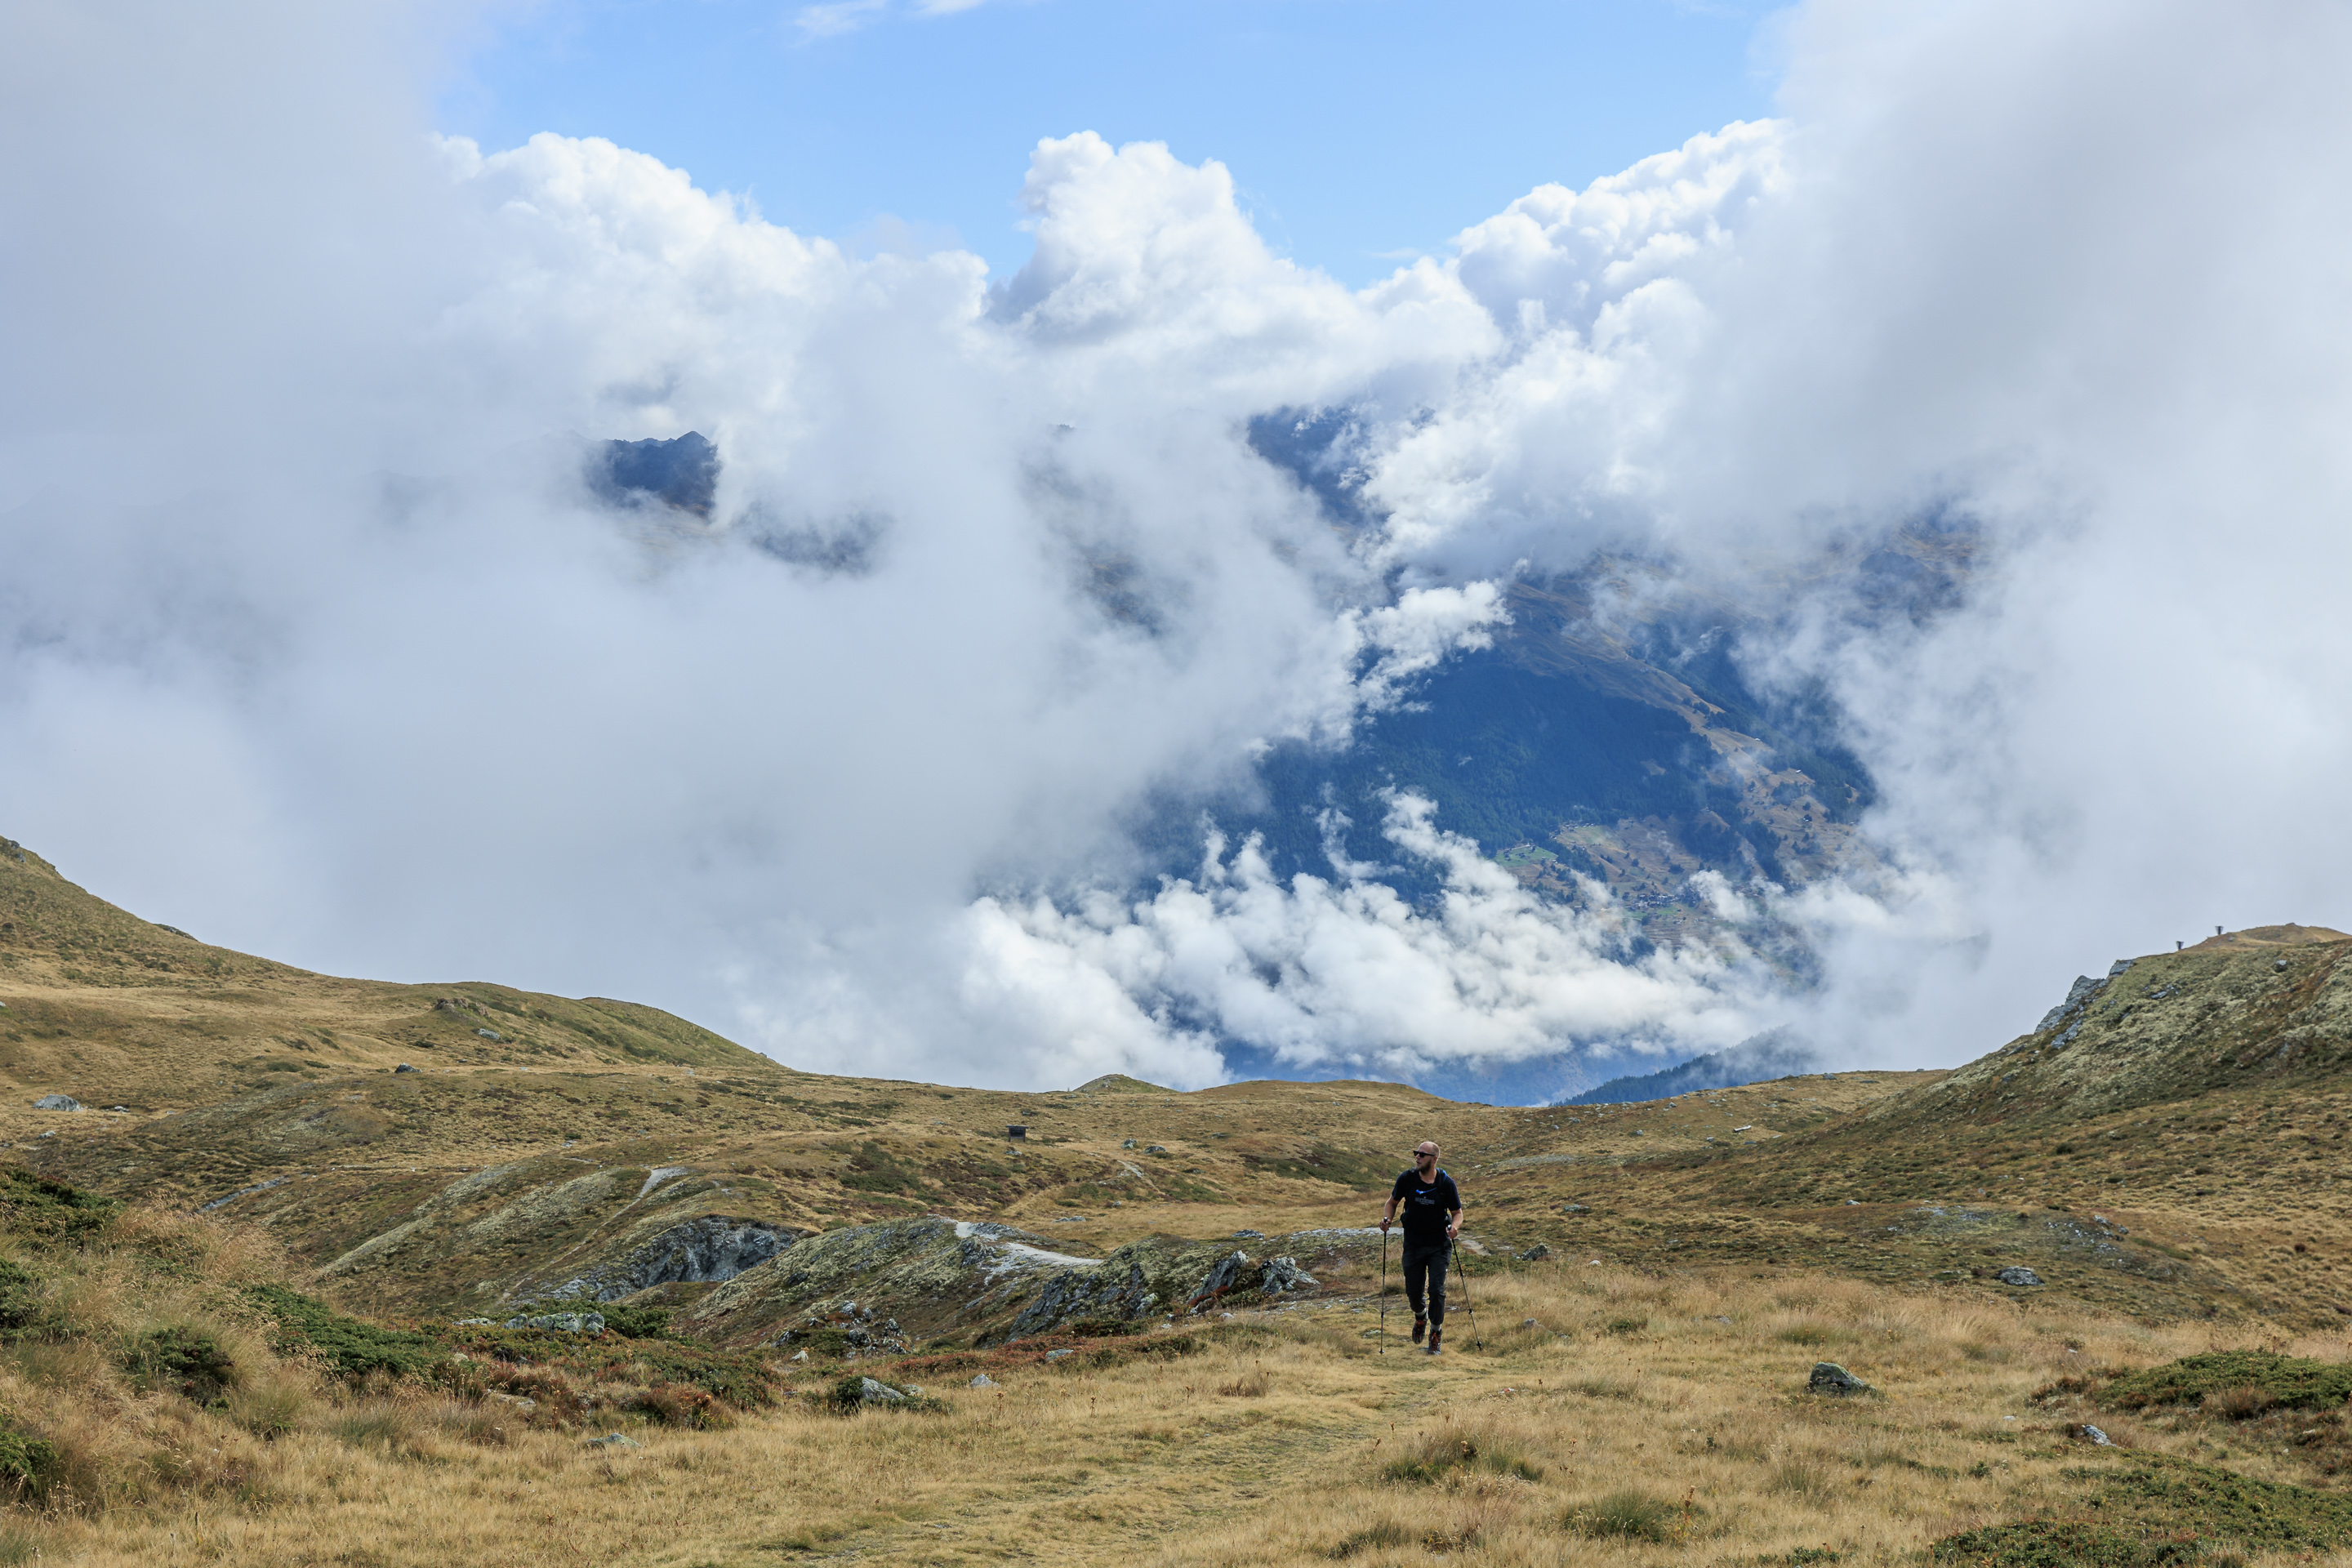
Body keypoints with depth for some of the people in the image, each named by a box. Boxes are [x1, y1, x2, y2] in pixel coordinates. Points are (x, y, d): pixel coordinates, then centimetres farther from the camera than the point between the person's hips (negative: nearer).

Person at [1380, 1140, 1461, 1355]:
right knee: (1413, 1291, 5)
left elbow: (1457, 1212, 1)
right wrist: (1388, 1218, -8)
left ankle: (1436, 1335, 9)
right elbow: (1393, 1201, 11)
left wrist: (1455, 1226, -21)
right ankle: (1420, 1315, 41)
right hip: (1413, 1244, 2)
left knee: (1436, 1290, -11)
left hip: (1438, 1245, -2)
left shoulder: (1446, 1183, -9)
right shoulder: (1406, 1179, -5)